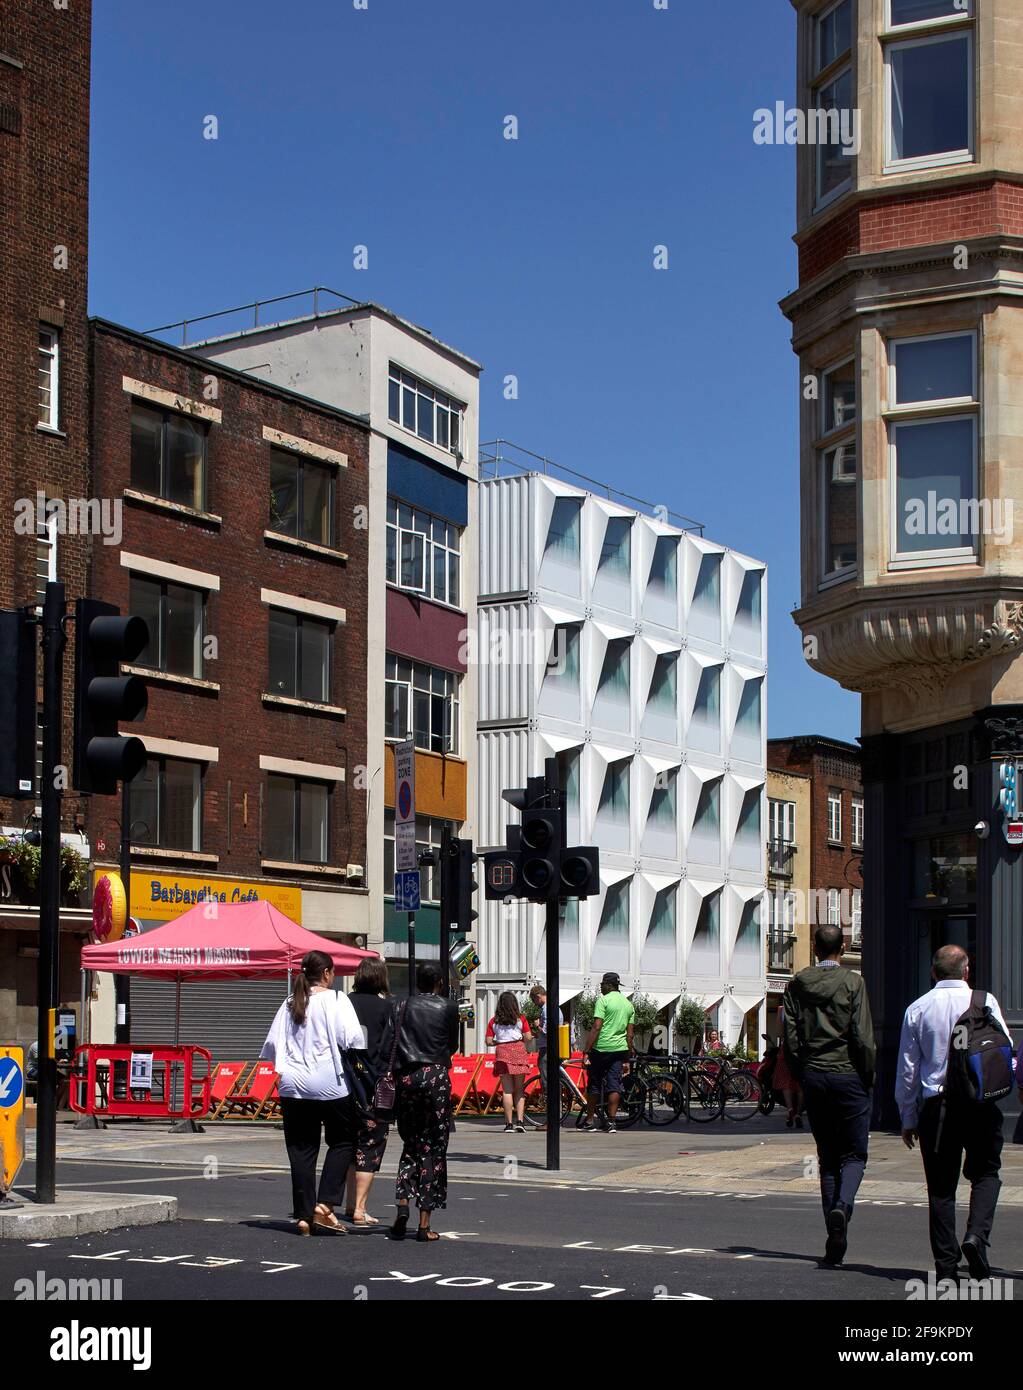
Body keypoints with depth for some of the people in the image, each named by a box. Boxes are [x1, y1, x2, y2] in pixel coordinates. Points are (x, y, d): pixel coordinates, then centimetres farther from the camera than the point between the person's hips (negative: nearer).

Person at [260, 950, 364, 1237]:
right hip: (330, 1084, -4)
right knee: (342, 1141, 9)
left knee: (301, 1149, 8)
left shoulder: (290, 1004, 9)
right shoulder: (335, 1001, -5)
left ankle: (304, 1216, 7)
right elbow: (353, 1039, -13)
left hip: (293, 1085, 4)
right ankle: (324, 1205, -4)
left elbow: (272, 1044, 7)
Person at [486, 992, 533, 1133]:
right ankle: (520, 1121, -3)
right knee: (519, 1090, 8)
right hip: (518, 1052, 0)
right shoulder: (520, 1019, 2)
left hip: (502, 1052, 0)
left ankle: (509, 1123, -1)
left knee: (507, 1090, 2)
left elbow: (489, 1042, 2)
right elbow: (528, 1038, -1)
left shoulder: (494, 1021, 5)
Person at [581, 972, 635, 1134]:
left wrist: (587, 1048, -14)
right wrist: (629, 1053, 19)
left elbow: (596, 1027, -15)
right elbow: (629, 1033, 12)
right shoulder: (628, 1004, 13)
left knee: (594, 1084, 6)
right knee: (614, 1085, 4)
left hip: (601, 1048, -5)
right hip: (620, 1048, 5)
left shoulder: (603, 1001, -8)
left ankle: (589, 1120, 13)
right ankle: (611, 1122, -1)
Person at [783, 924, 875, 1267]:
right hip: (847, 1075, -3)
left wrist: (800, 1076, 11)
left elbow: (790, 1035, 2)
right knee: (854, 1154, 6)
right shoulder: (853, 983, -7)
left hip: (812, 1075, 3)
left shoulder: (798, 984, 3)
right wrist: (868, 1077, 1)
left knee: (827, 1157, 11)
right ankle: (842, 1207, -22)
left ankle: (836, 1238, 9)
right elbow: (863, 1038, -10)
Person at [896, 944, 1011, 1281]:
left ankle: (946, 1264, 7)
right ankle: (976, 1234, -12)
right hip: (980, 1102, -2)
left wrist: (908, 1119, 13)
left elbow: (907, 1069, 6)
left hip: (935, 1104, 2)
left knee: (941, 1185, 8)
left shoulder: (917, 1009, 4)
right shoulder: (984, 1001, -3)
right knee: (986, 1173, 12)